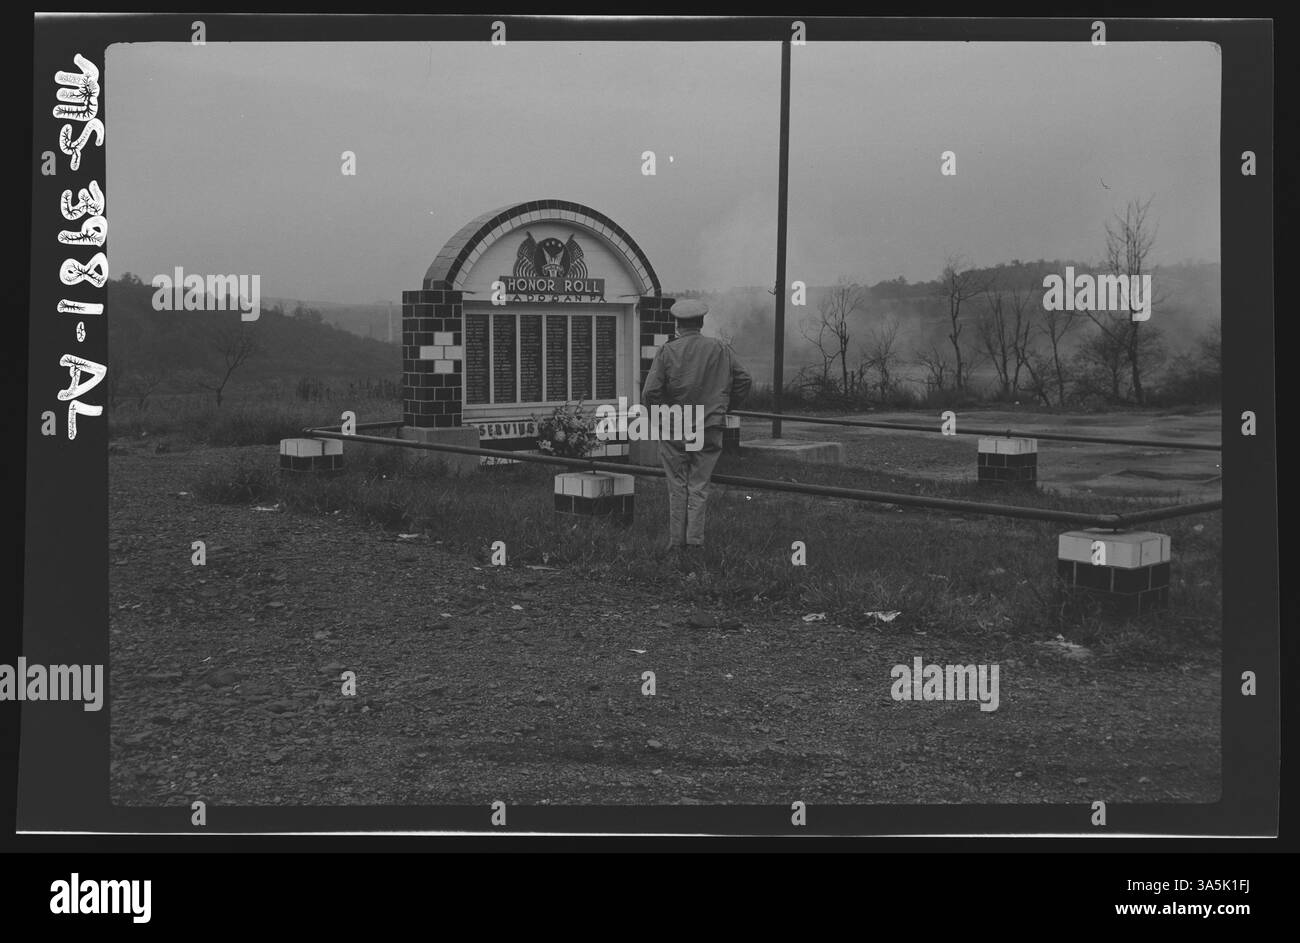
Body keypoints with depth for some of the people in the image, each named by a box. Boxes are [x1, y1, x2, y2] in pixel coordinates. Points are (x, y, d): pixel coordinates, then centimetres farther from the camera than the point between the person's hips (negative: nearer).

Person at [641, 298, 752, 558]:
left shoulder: (667, 351, -8)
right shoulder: (719, 349, -1)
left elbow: (650, 393, -14)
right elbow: (744, 381, 2)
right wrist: (723, 407, 14)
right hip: (710, 428, 1)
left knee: (677, 486, 9)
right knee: (699, 486, 8)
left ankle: (676, 542, 12)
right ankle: (695, 541, 2)